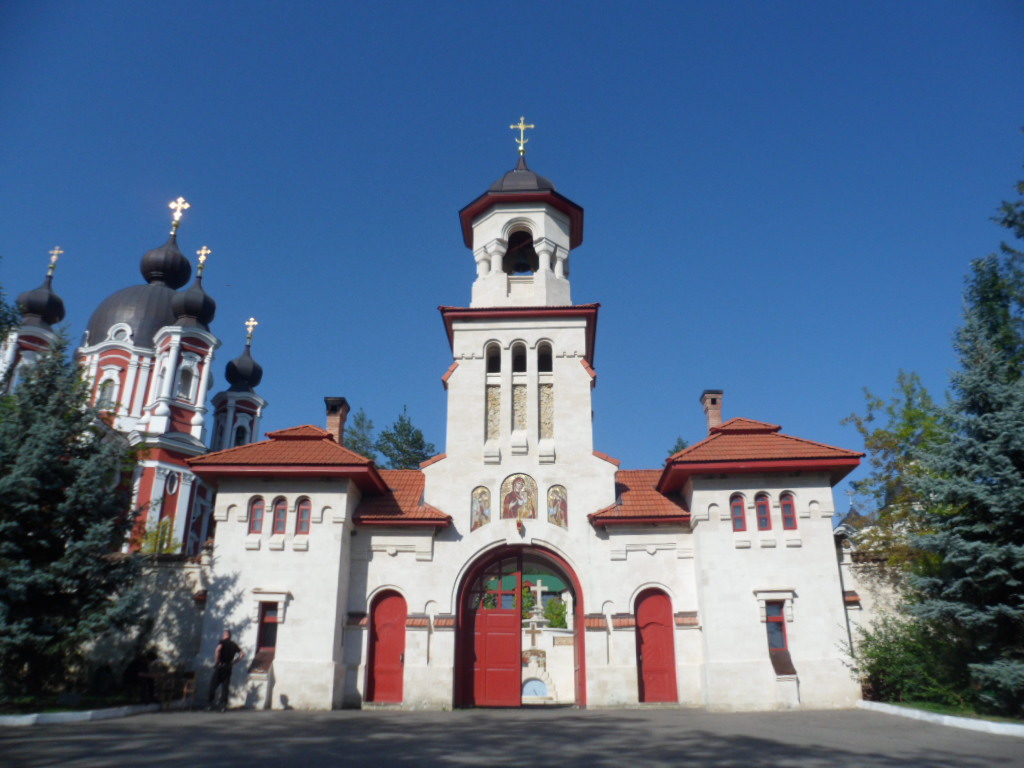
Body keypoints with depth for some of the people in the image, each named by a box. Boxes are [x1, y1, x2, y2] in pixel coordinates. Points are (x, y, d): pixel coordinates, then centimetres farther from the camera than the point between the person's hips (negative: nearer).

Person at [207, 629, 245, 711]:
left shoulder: (222, 641, -2)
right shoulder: (234, 644, 14)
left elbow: (218, 649, -24)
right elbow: (242, 654, 14)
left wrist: (216, 661, -15)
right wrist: (234, 662, 15)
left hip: (220, 666, -4)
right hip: (229, 667, 4)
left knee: (213, 685, 6)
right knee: (225, 686, 6)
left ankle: (209, 703, 6)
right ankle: (223, 704, -2)